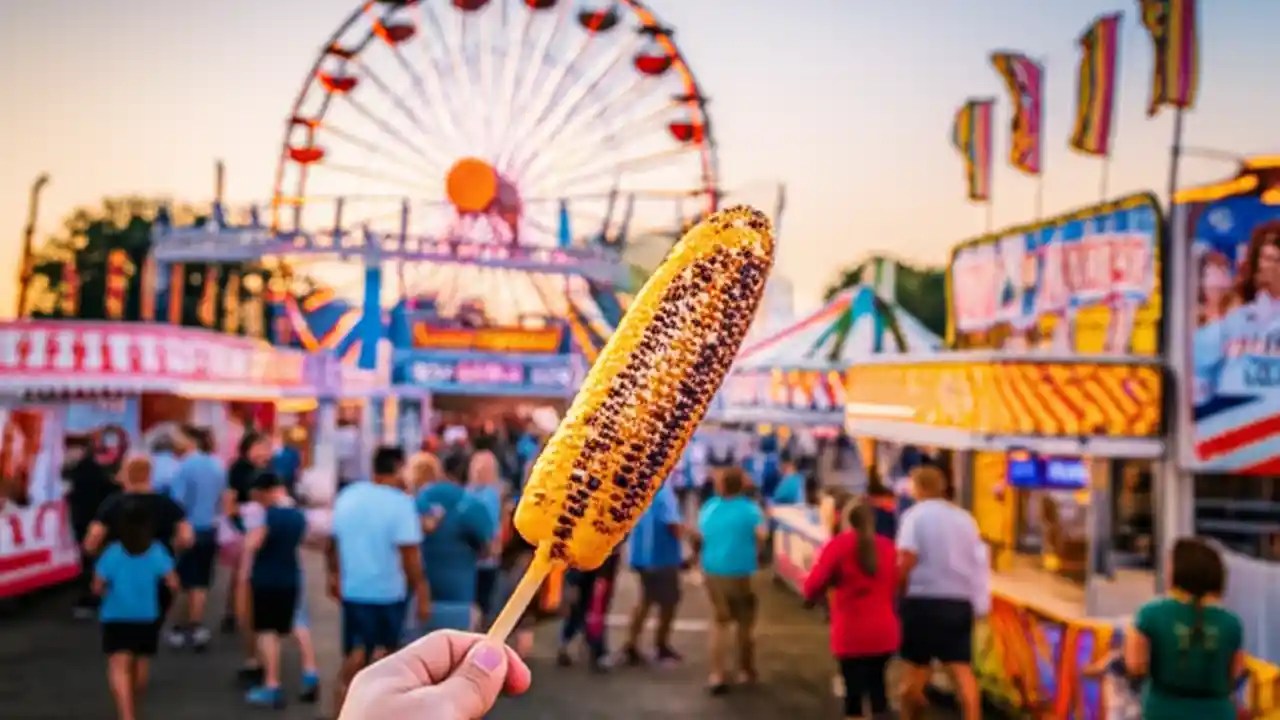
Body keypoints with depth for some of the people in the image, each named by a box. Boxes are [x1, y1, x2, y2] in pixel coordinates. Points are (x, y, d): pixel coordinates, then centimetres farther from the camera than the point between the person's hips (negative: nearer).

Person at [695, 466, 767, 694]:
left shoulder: (710, 506, 5)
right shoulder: (749, 508, -9)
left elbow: (700, 537, 11)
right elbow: (762, 534, -23)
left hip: (712, 571, 4)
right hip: (740, 573, -4)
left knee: (720, 620, 17)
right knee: (745, 622, 16)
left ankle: (716, 675, 8)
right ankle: (745, 671, 31)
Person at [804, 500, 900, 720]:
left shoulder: (838, 545, -8)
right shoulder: (888, 547, 4)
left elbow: (812, 588, -11)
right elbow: (896, 588, 11)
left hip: (851, 635, -4)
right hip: (884, 633, 4)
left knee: (854, 690, 5)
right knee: (877, 684, 21)